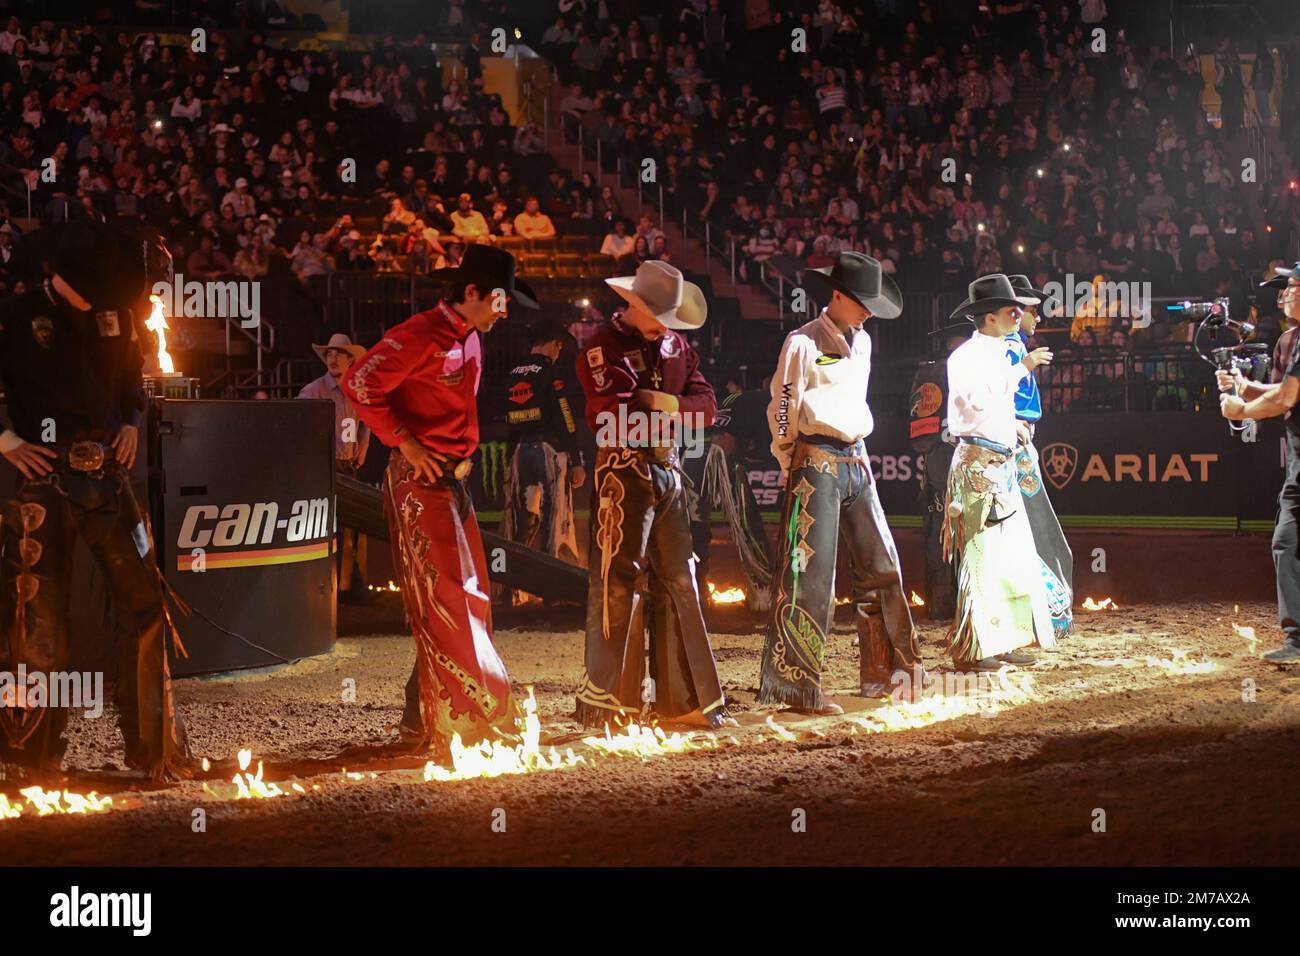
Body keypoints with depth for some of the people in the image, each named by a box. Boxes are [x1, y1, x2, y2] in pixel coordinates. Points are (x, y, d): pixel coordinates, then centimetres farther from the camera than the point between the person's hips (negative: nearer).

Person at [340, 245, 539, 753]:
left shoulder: (470, 339, 16)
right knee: (446, 601, -12)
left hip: (452, 479, 10)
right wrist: (405, 442, -19)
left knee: (468, 599, 11)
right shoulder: (421, 335, -13)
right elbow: (360, 383, -20)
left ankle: (423, 720, 18)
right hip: (420, 481, -10)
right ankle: (458, 723, -12)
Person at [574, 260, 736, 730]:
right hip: (623, 474, -8)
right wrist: (668, 413, -8)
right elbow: (613, 417, -21)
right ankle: (605, 705, -4)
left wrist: (669, 405, -13)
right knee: (617, 585, -8)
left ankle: (682, 701, 16)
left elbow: (706, 404, 5)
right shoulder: (605, 347, -8)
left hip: (669, 472, 8)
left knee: (678, 582, 10)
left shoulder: (675, 344, 13)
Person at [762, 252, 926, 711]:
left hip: (856, 462, 8)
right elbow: (782, 412, -7)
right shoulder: (803, 343, -8)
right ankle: (796, 684, -7)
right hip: (816, 462, -8)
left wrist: (857, 454, 16)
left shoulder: (861, 342, 16)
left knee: (880, 565, 9)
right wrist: (792, 471, -4)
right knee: (809, 574, -9)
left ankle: (885, 672, 18)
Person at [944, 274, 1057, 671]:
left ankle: (1002, 641, 16)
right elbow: (980, 398, -29)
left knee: (1013, 555, 10)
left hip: (1001, 464, 10)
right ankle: (970, 649, -5)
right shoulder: (968, 355, -12)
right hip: (978, 463, -10)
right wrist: (1022, 367, -23)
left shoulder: (998, 353, 18)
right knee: (981, 554, -9)